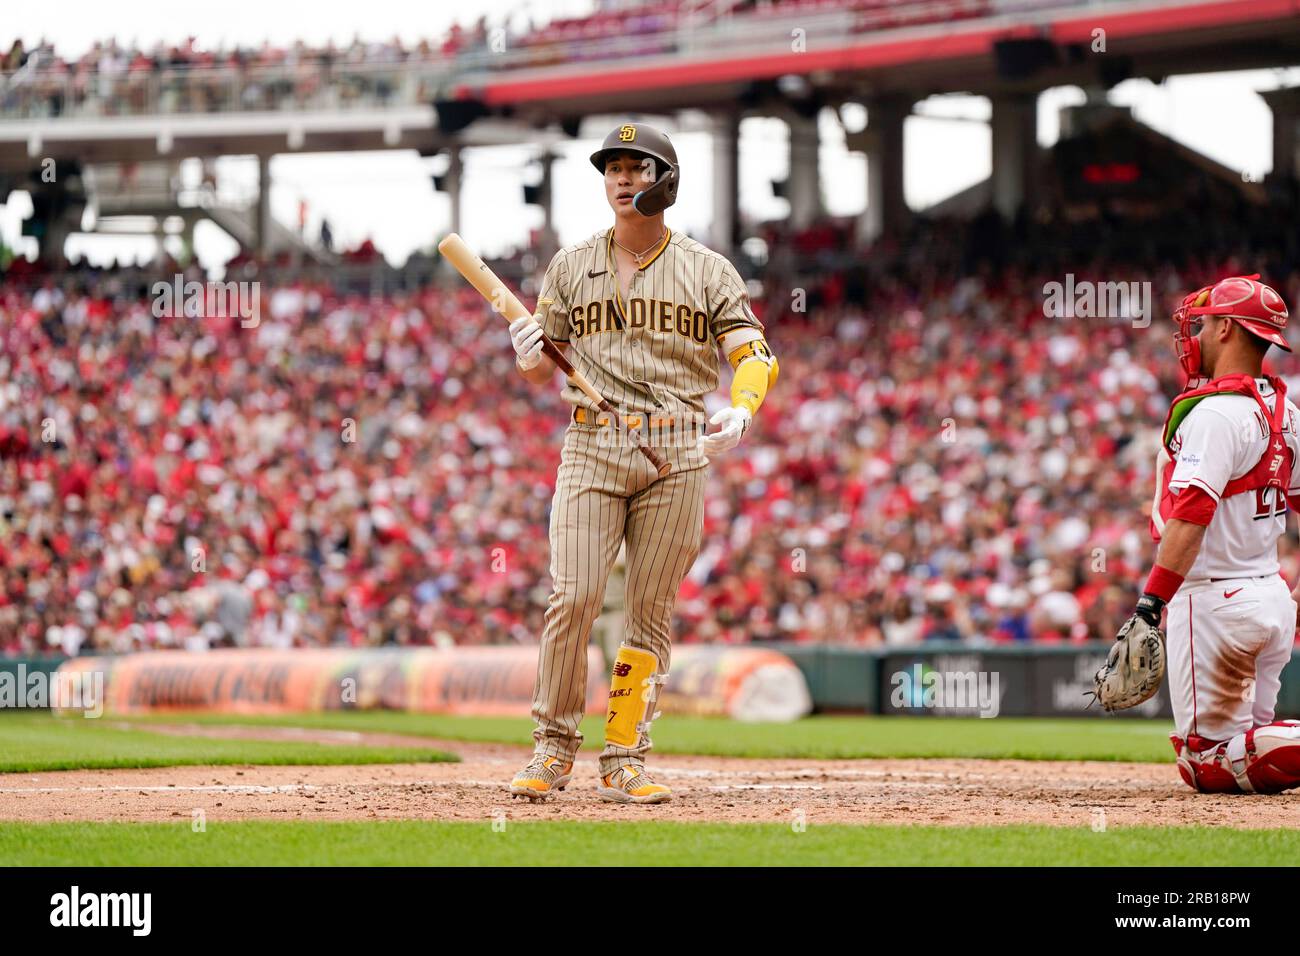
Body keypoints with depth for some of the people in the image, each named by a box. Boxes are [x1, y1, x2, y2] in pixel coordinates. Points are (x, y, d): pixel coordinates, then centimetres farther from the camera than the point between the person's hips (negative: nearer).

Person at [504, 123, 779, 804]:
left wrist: (742, 408, -20)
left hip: (677, 453, 0)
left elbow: (755, 356, 1)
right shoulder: (570, 267, 12)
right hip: (591, 447, 0)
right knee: (573, 598, -12)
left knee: (652, 611, 0)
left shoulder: (707, 270, 8)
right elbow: (541, 371, 15)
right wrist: (528, 354, -9)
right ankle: (554, 748, 0)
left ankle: (624, 759, 6)